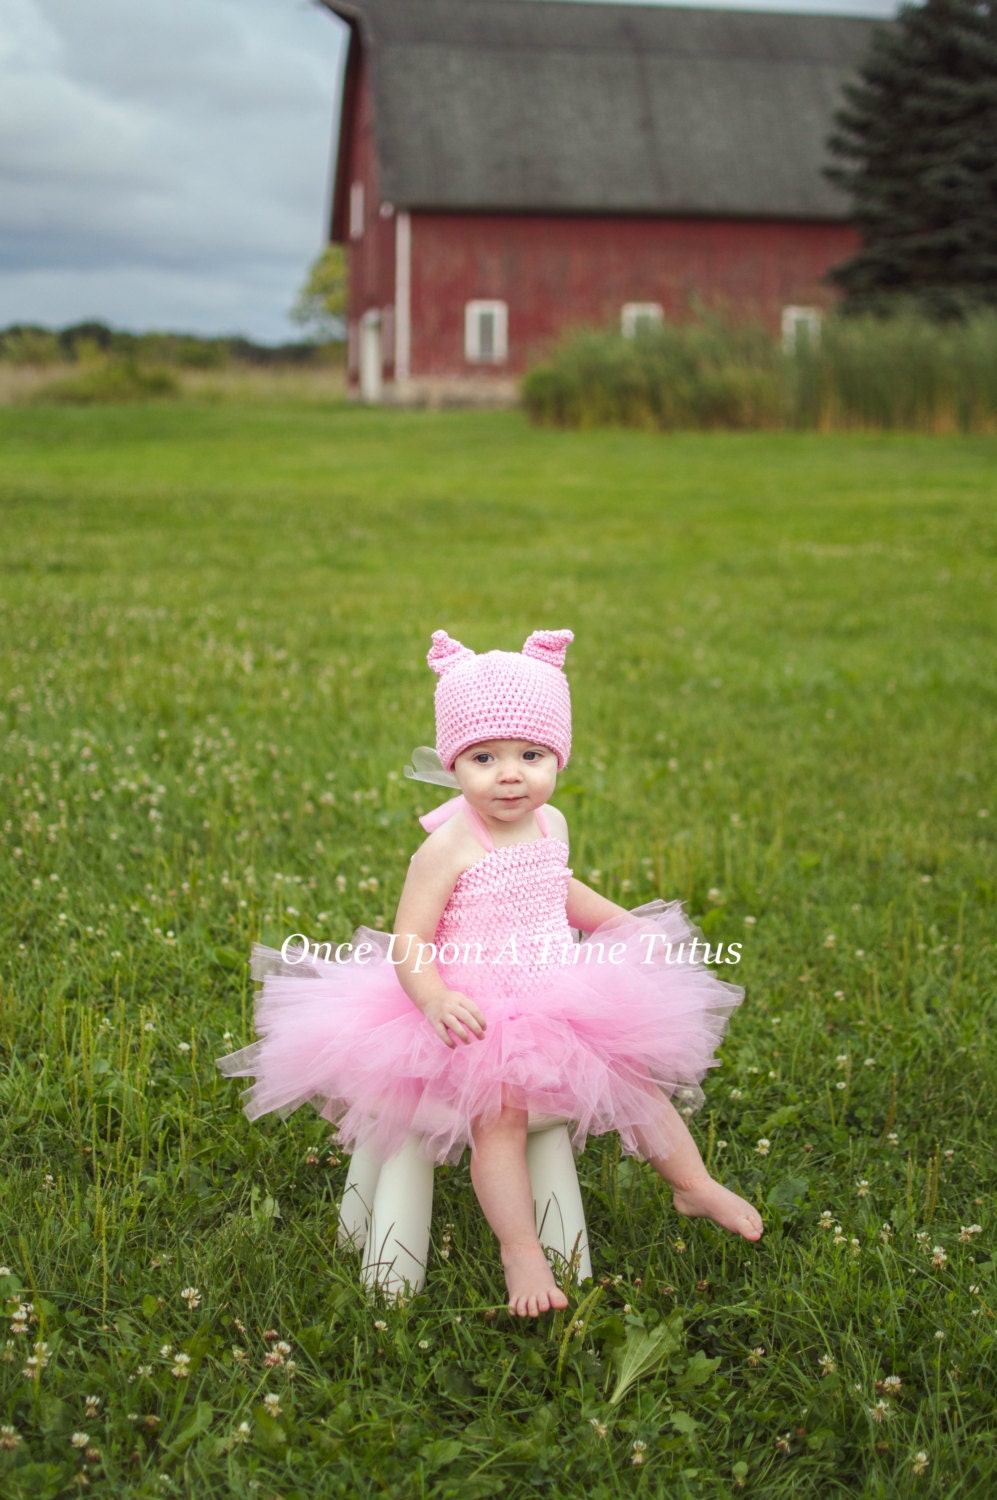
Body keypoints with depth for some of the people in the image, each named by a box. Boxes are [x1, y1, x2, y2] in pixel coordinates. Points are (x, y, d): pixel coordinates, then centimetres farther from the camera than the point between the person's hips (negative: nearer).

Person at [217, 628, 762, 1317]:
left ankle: (696, 1187, 28)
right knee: (499, 1114, -26)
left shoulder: (550, 825, 4)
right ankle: (522, 1254, -15)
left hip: (560, 998, 7)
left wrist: (627, 923, 23)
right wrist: (435, 998, -36)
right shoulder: (449, 847, -18)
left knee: (638, 1078, 8)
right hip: (477, 1014, -7)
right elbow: (410, 942, -19)